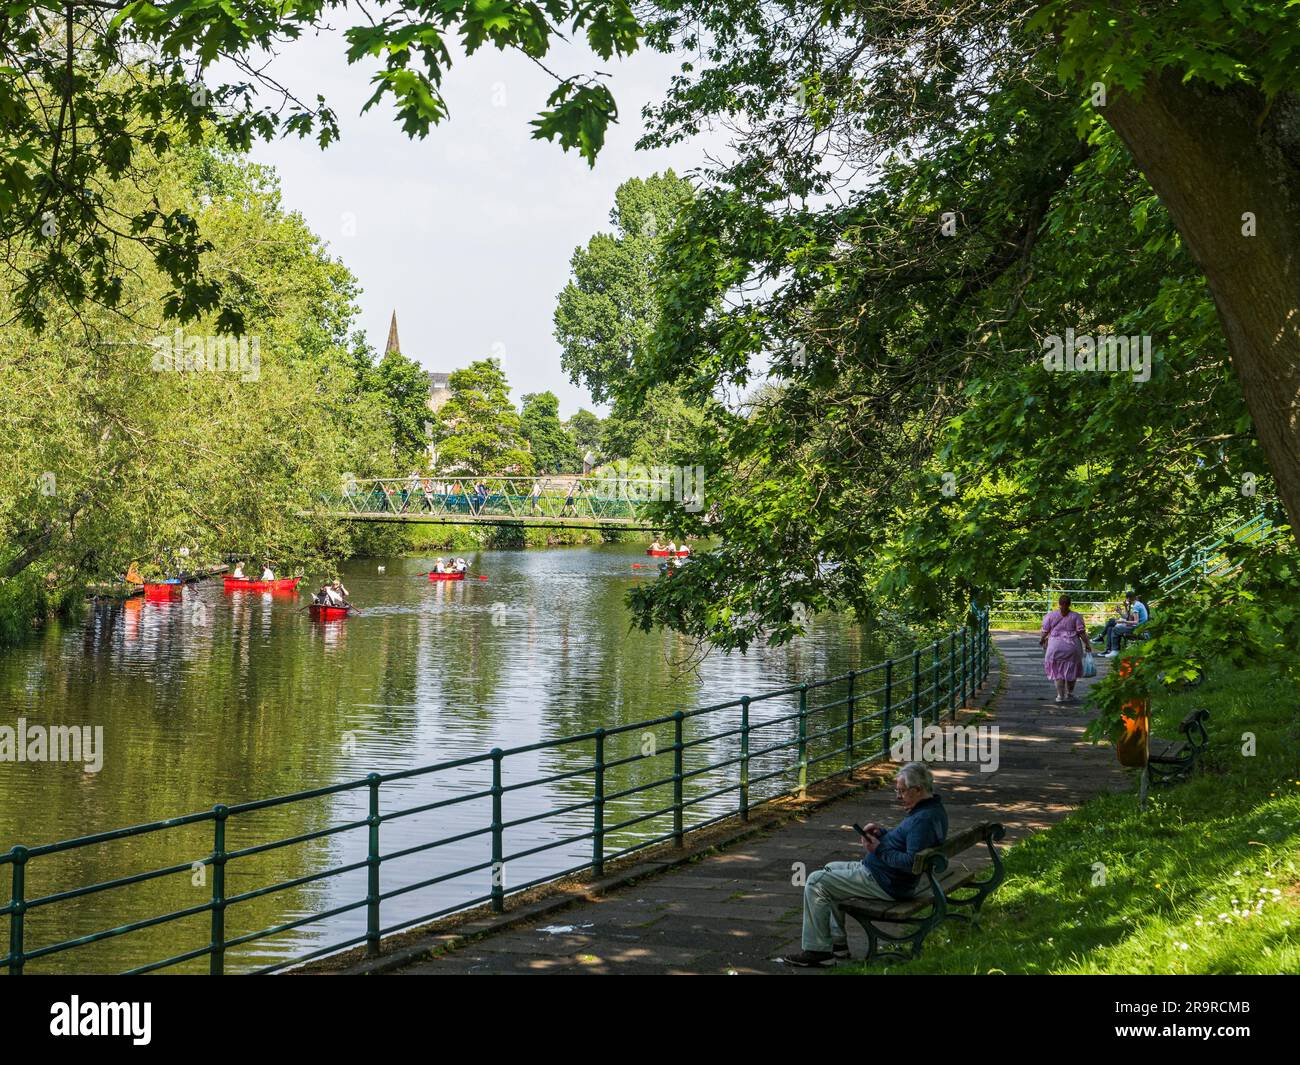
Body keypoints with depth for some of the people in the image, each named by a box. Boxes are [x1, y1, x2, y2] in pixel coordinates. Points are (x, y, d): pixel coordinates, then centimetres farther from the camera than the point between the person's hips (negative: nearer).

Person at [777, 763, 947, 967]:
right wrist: (883, 832, 5)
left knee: (816, 882, -10)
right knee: (830, 869, 27)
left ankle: (817, 951, -5)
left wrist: (879, 849, -23)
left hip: (885, 884, -12)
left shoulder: (924, 819, -26)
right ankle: (838, 942, 23)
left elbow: (911, 862, -33)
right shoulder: (932, 807, 8)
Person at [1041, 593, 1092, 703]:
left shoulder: (1050, 616, -1)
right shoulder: (1075, 616, -1)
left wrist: (1041, 640, 20)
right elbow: (1081, 632, -5)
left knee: (1058, 671, 8)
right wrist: (1087, 644, 4)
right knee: (1071, 670, 15)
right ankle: (1069, 694, 23)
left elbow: (1045, 631, 2)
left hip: (1056, 647, 0)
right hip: (1072, 647, 0)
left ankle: (1060, 695, 4)